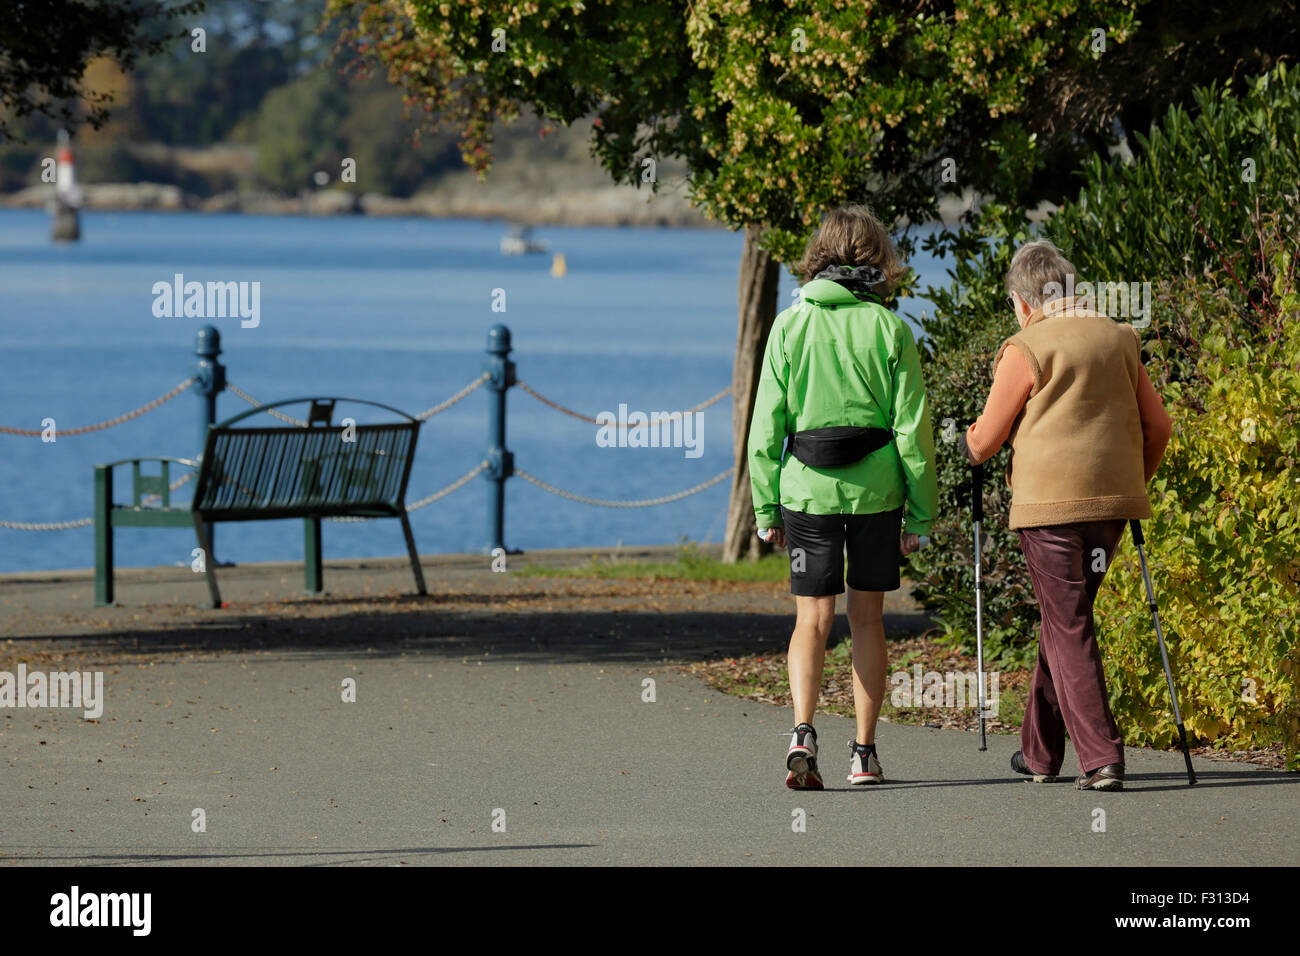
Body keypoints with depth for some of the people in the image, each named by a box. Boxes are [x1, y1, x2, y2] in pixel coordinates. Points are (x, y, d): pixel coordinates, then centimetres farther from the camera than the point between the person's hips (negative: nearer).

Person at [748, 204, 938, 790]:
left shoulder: (790, 326, -2)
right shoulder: (889, 329, -4)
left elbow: (766, 427, -1)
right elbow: (913, 427, -3)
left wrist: (766, 508, 6)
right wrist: (919, 514, 4)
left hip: (806, 489, 0)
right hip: (876, 488, 0)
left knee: (813, 618, 4)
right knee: (867, 616, 12)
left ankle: (803, 731, -18)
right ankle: (864, 753, 15)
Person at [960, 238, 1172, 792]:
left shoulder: (1026, 350, -6)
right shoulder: (1119, 339, 11)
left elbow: (985, 440, -2)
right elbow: (1157, 425, 13)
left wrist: (968, 446, 21)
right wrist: (1136, 481, 28)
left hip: (1051, 503, -6)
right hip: (1111, 500, 6)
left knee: (1068, 628, -3)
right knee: (1064, 616, 18)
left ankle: (1101, 759, -12)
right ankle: (1040, 751, 26)